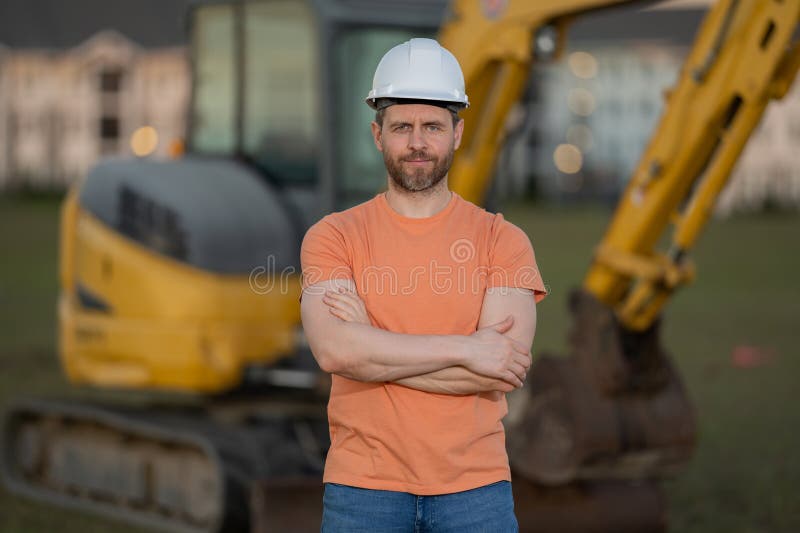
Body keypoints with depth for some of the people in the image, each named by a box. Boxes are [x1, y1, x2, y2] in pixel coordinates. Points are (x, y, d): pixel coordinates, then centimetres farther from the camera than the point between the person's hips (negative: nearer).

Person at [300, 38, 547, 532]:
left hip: (475, 486, 0)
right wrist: (464, 349, -16)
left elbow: (504, 369, -12)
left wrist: (373, 348, -13)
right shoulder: (333, 236, 1)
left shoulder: (503, 240, 1)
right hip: (363, 486, 0)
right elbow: (334, 349, -16)